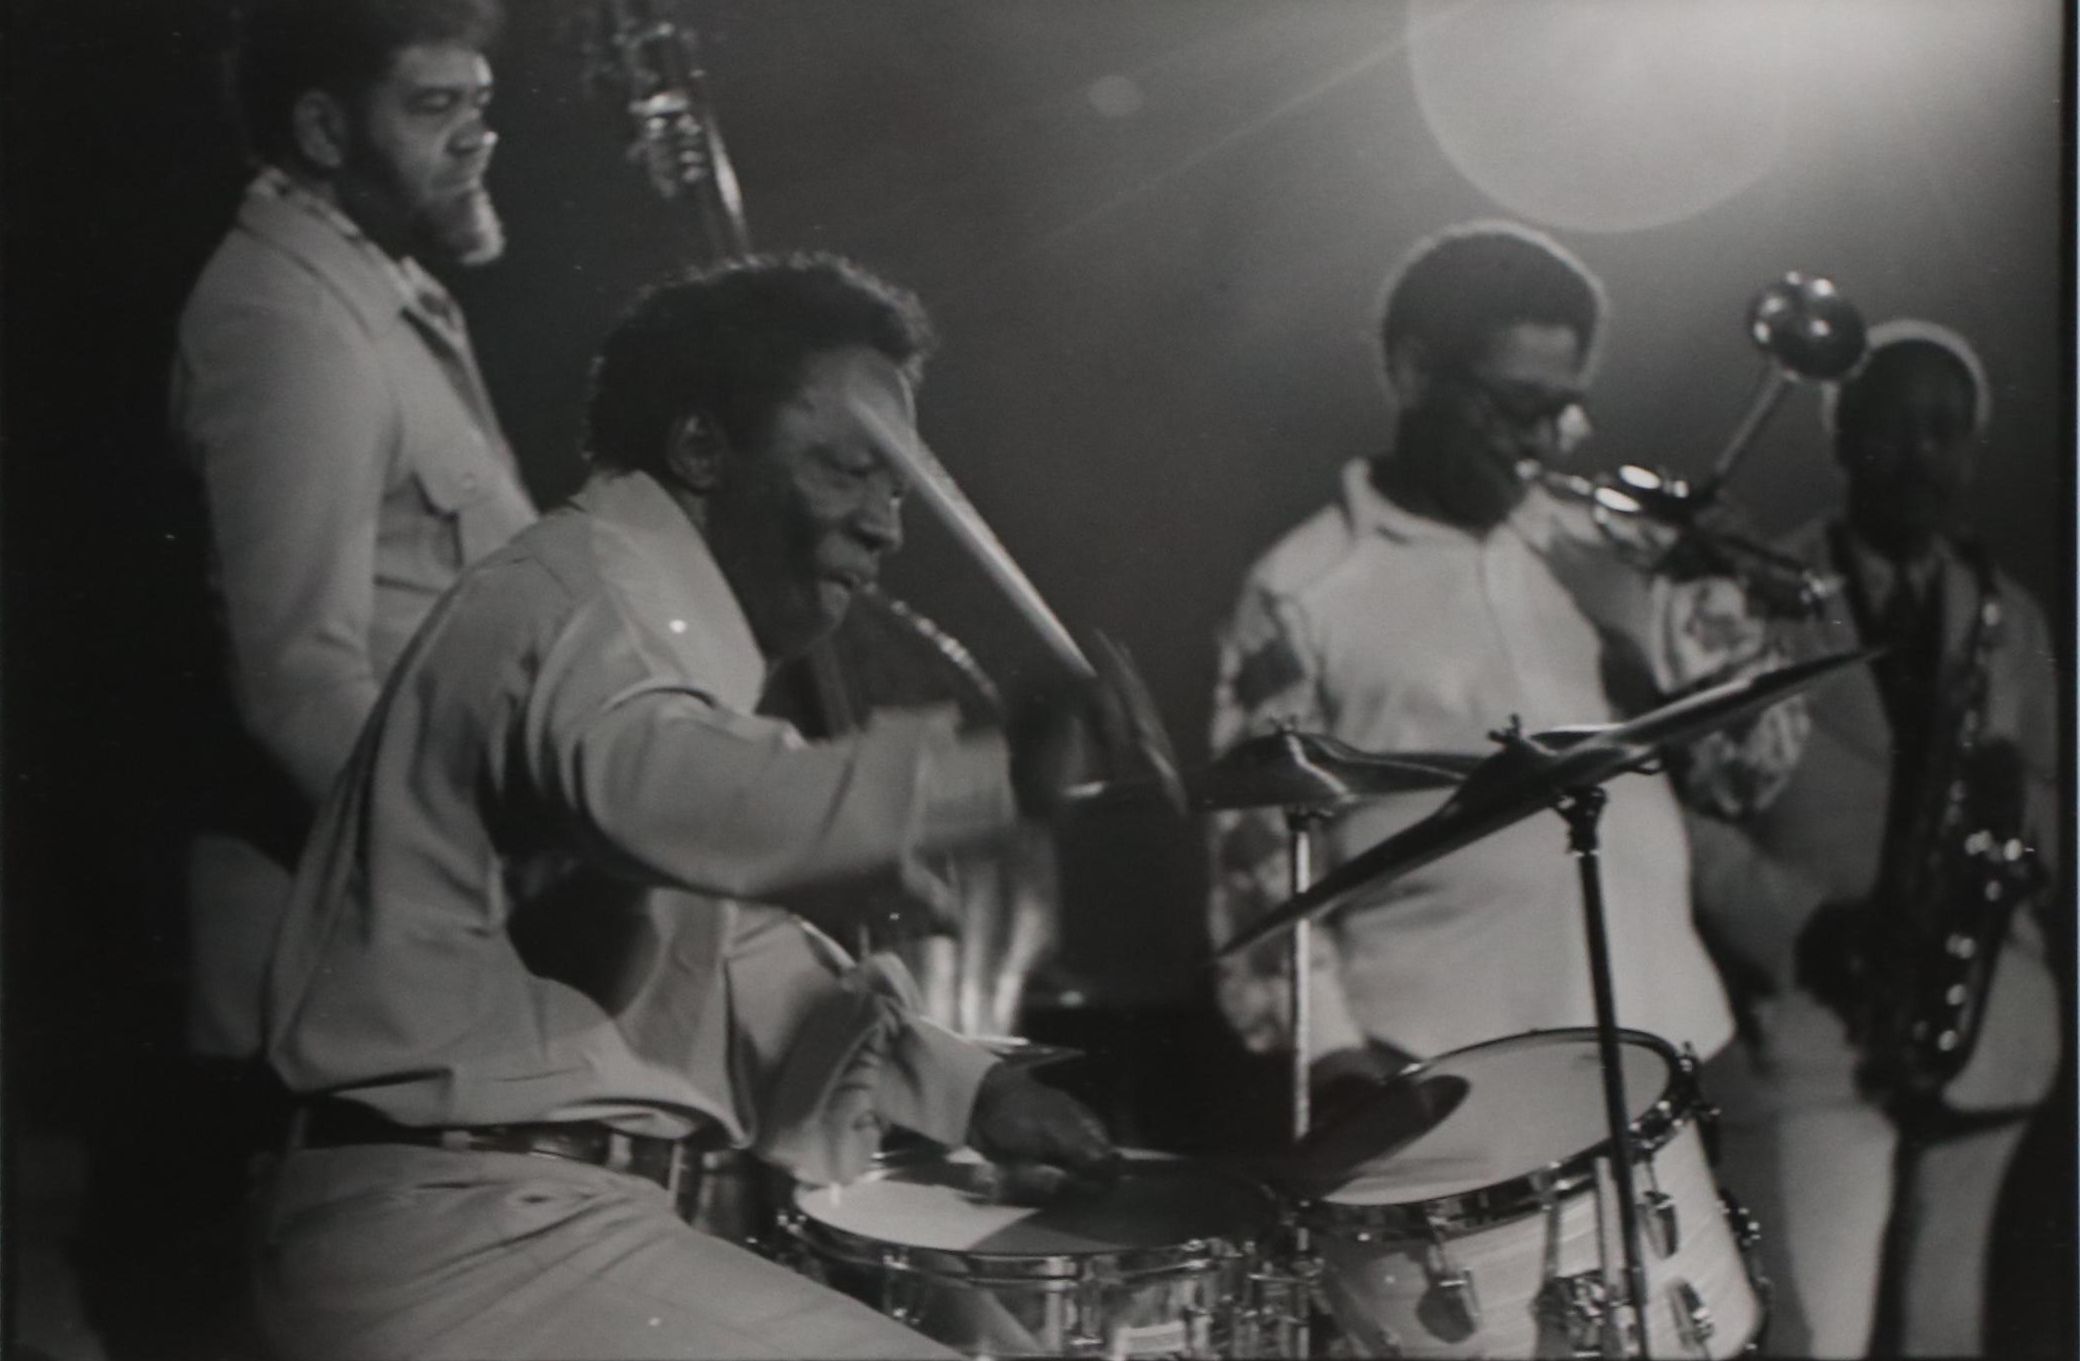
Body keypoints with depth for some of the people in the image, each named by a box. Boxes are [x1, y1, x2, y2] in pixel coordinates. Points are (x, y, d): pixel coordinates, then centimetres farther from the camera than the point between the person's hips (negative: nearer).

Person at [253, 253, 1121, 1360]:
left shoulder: (658, 626, 19)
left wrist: (958, 1085, 19)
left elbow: (726, 946, 26)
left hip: (498, 1220, 11)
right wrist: (995, 771, -42)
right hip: (467, 1234, -11)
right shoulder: (584, 594, -14)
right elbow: (695, 810, -37)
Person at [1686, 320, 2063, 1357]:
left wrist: (2013, 810, -8)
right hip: (1806, 1032, -5)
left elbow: (2053, 817, 15)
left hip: (1977, 1036, 5)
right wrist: (1800, 924, -19)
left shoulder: (2007, 618, 14)